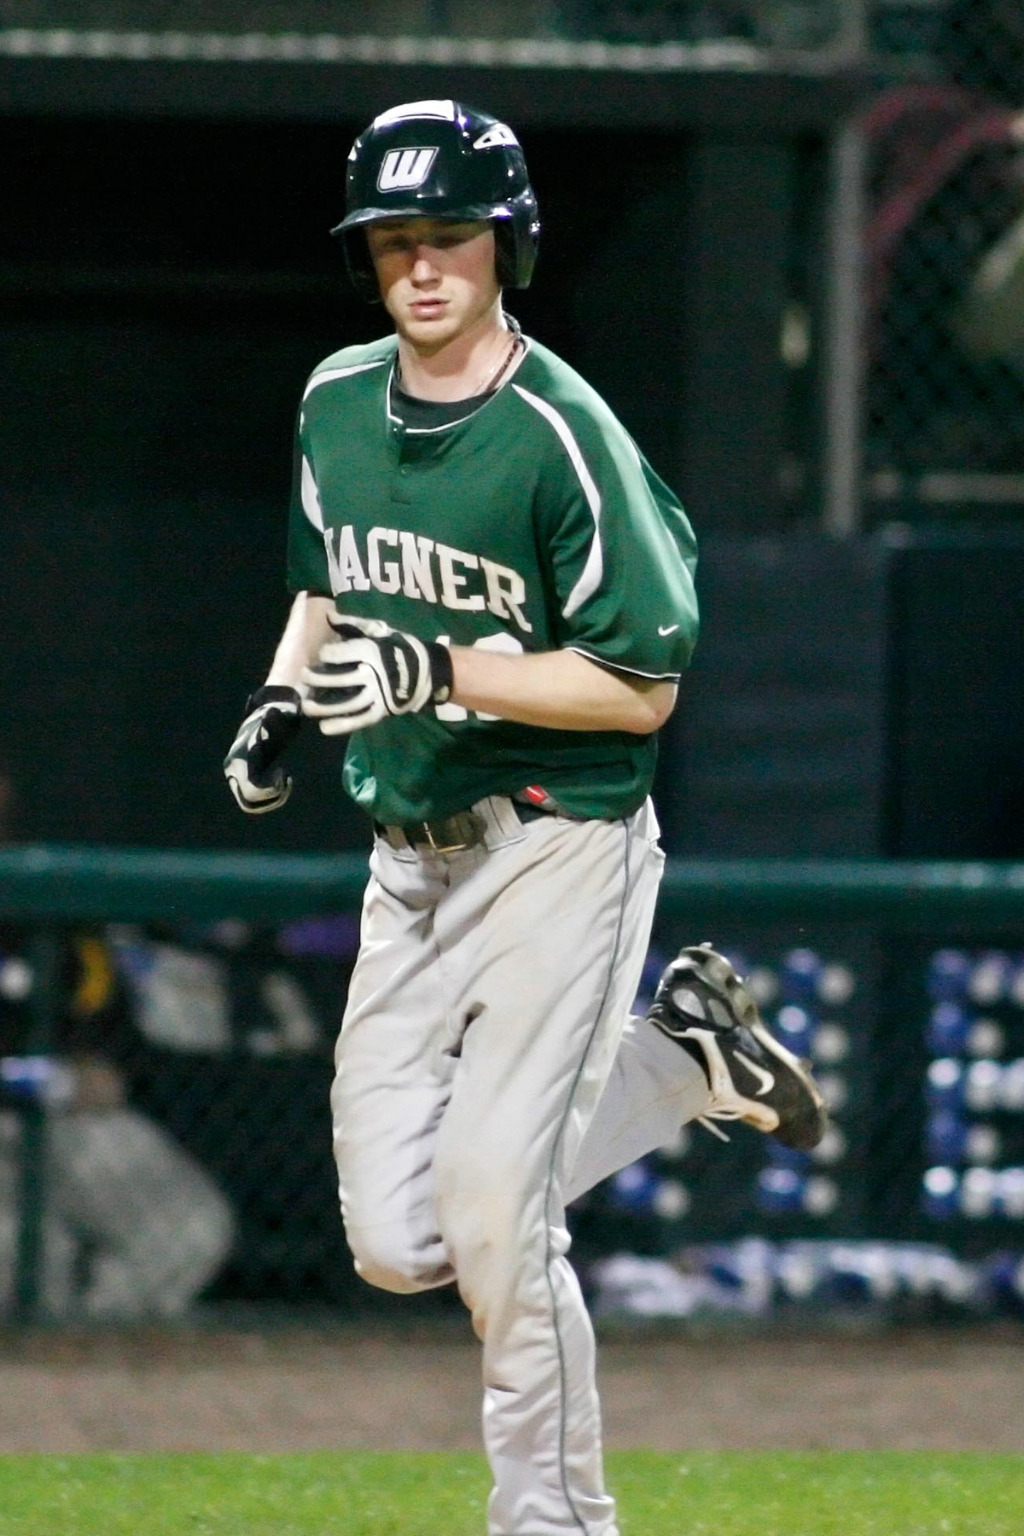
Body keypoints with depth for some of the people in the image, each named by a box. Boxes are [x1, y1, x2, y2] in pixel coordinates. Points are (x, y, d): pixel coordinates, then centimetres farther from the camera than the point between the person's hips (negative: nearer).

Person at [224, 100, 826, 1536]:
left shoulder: (562, 436, -16)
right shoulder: (339, 402, 6)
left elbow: (641, 687, -16)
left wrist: (440, 673, -24)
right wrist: (282, 700, 5)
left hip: (560, 844, -7)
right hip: (410, 863, 7)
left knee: (494, 1212, -14)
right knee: (396, 1243, 2)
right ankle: (680, 1059, 21)